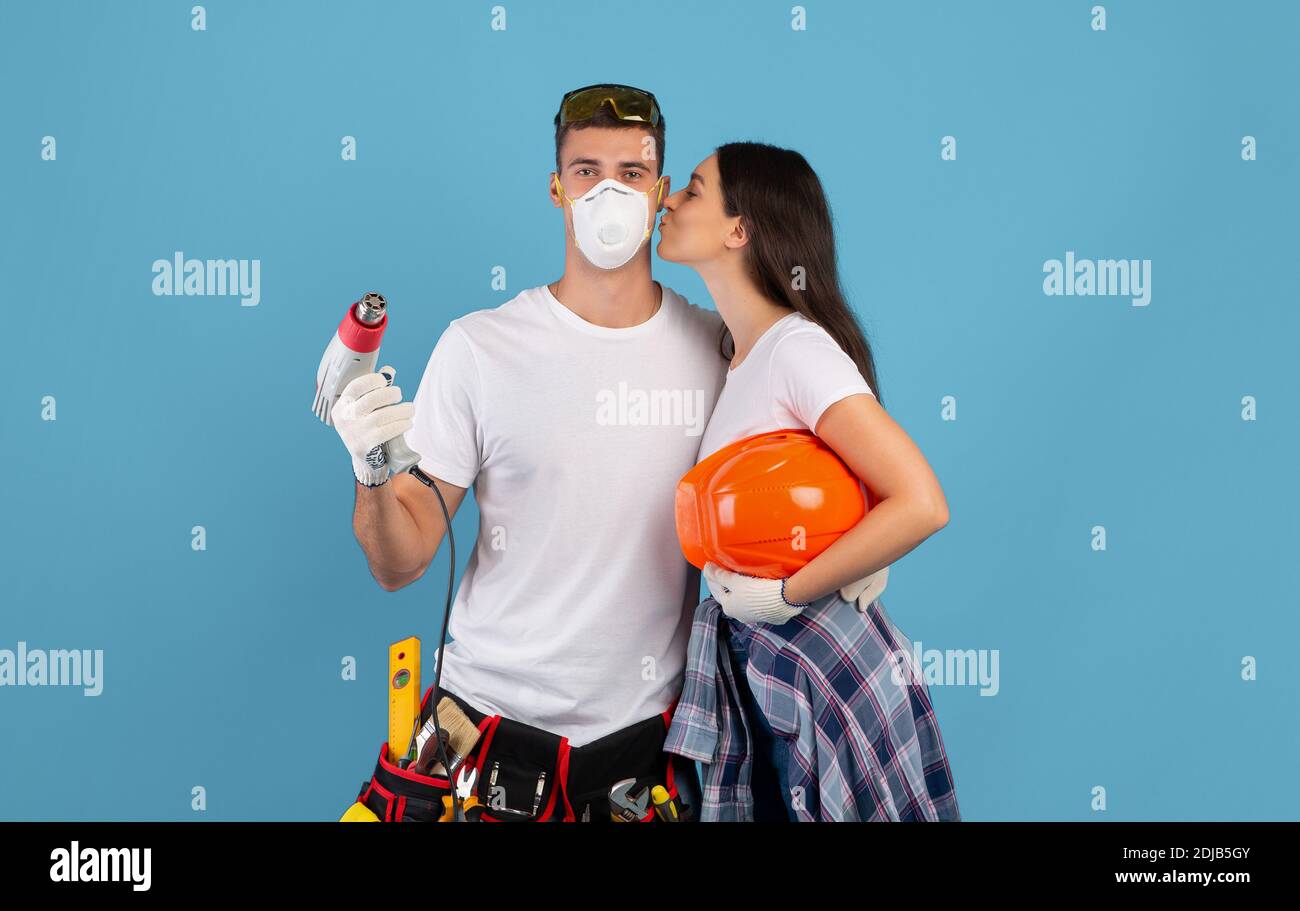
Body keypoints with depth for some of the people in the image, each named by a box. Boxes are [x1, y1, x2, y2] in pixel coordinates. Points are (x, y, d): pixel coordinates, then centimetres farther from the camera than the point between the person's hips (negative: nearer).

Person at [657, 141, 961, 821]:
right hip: (752, 670, 8)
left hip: (826, 670, -7)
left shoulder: (799, 349, -18)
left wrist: (784, 594, -21)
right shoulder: (736, 350, 8)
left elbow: (921, 504, -26)